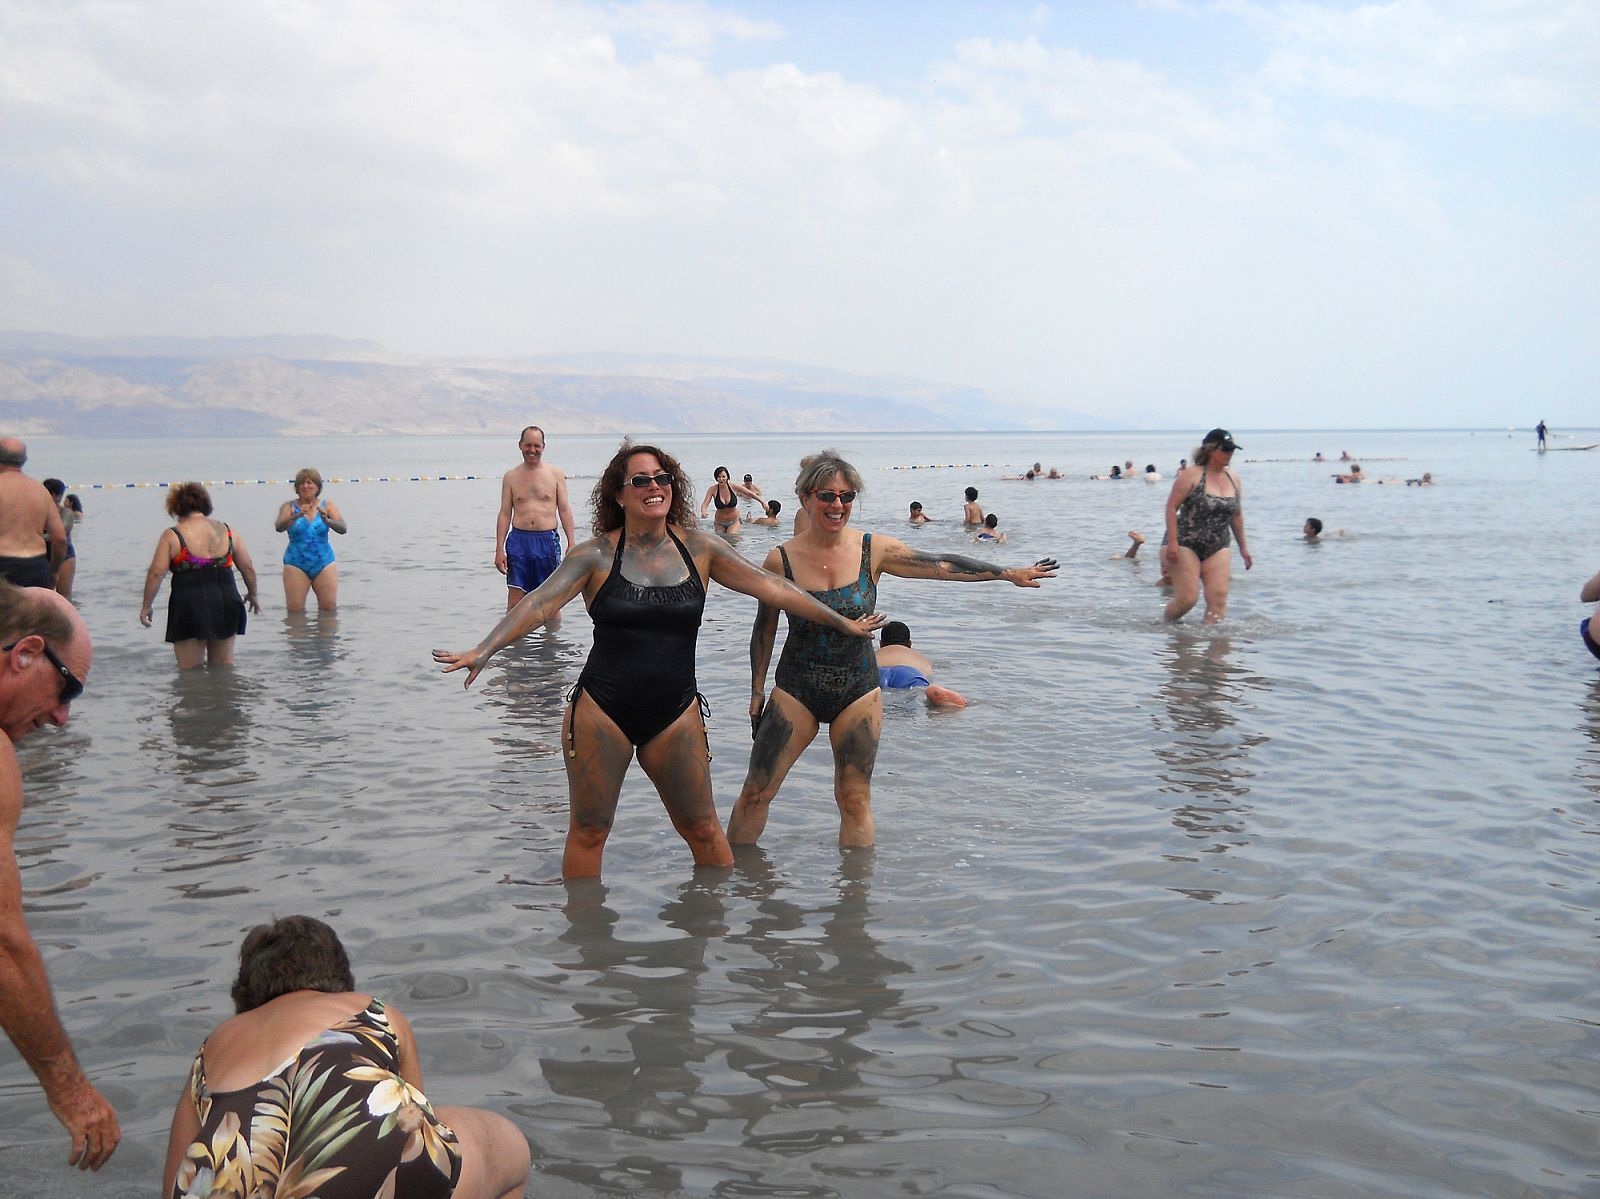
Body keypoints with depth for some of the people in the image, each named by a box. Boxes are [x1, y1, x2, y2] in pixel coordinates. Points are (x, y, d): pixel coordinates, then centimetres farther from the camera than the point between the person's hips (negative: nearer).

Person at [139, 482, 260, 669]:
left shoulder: (172, 536, -3)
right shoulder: (227, 532, 9)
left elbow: (156, 573, -8)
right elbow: (248, 567, 12)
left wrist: (146, 606, 2)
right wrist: (252, 594, 28)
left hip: (190, 607, -4)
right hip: (226, 602, 4)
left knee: (190, 669, 3)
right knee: (223, 664, 15)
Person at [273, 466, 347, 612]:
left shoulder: (328, 506, 3)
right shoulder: (289, 506, 0)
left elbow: (343, 529, -10)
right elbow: (279, 527, -17)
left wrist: (327, 520, -30)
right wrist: (297, 515, -34)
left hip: (324, 563, 1)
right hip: (296, 563, -1)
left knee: (329, 608, -1)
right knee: (295, 611, -4)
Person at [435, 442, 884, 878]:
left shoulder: (699, 548, 0)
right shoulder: (597, 555, -6)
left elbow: (771, 588, 2)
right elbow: (540, 603, -16)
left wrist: (842, 623, 4)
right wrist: (483, 651, -29)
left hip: (675, 712, 2)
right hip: (602, 710, -1)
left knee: (701, 829, 9)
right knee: (588, 831, 7)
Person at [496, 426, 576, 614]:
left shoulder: (555, 474, 6)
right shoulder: (511, 476, 8)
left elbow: (564, 510, 5)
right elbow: (505, 513, 8)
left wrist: (571, 543, -3)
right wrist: (499, 549, 2)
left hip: (548, 540, 0)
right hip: (518, 540, 0)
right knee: (515, 601, -3)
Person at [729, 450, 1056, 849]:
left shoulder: (873, 550, -7)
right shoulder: (781, 559, -9)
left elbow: (940, 565, -4)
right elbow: (764, 629, 2)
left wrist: (1008, 573, -6)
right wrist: (757, 690, 6)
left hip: (858, 691, 1)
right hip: (796, 691, -1)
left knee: (855, 800, 6)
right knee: (755, 793, 1)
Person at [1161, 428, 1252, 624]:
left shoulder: (1234, 479, 9)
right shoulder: (1191, 475, -9)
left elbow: (1236, 515, 19)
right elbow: (1172, 507, -12)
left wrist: (1243, 546, 19)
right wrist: (1172, 542, -20)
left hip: (1217, 548, 6)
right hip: (1185, 545, -6)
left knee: (1219, 597, -9)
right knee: (1187, 598, -9)